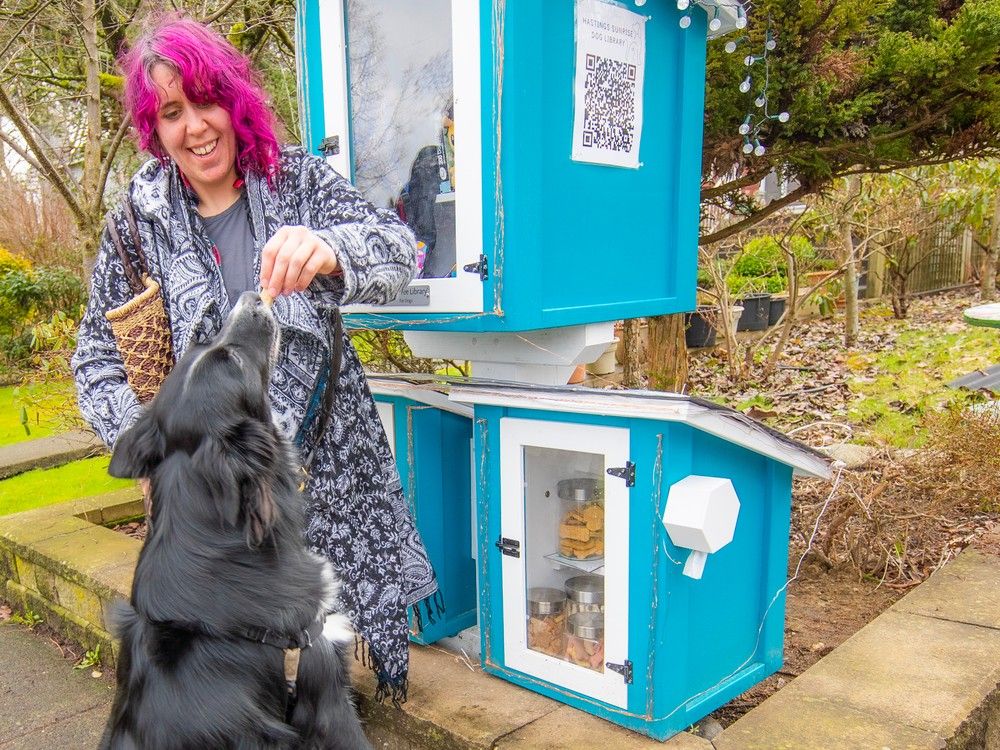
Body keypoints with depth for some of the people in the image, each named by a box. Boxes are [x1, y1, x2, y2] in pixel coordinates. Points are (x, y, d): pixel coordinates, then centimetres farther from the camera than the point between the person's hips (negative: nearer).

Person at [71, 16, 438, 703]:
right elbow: (98, 356, 6)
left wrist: (328, 249, -39)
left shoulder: (299, 179, -1)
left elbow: (396, 248, -16)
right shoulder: (140, 218, 2)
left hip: (328, 454, 0)